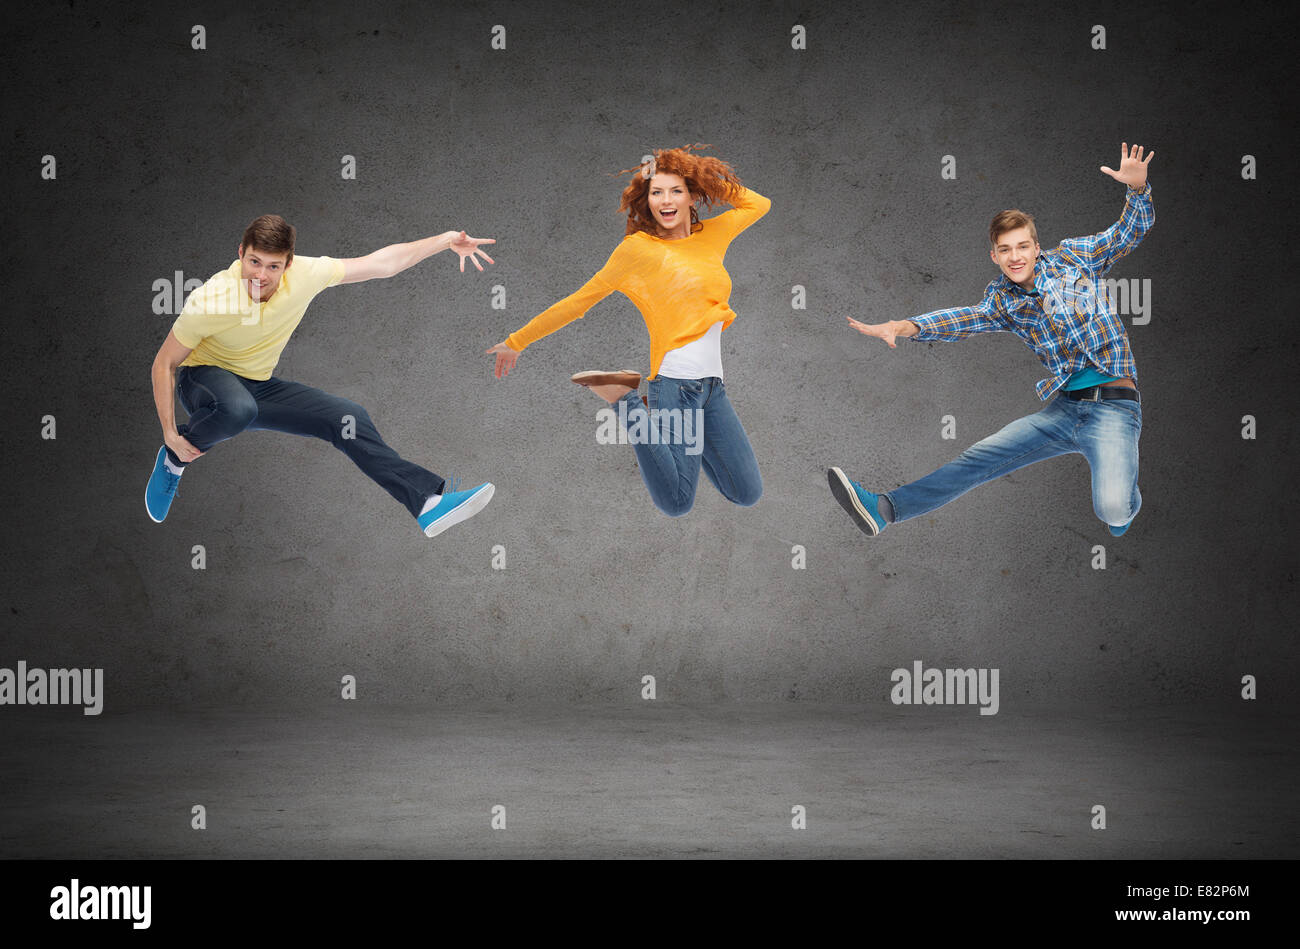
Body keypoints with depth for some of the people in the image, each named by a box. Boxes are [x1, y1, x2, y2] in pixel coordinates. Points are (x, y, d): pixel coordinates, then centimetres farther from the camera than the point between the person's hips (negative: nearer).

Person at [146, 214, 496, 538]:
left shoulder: (306, 274, -18)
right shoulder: (208, 301, -28)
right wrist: (170, 432, -19)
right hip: (203, 378, -5)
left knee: (348, 417, -8)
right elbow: (164, 364, -15)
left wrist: (447, 240, -10)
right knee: (238, 409, -41)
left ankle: (429, 502, -3)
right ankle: (173, 459, -11)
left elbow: (383, 263, -7)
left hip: (258, 386, 5)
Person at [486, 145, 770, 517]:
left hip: (712, 384, 6)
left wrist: (708, 176, 14)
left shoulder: (712, 234, 12)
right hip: (675, 379, -6)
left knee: (747, 494, 8)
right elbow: (580, 301, 3)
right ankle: (623, 401, 8)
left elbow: (758, 203, 29)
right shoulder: (638, 248, -2)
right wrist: (517, 341, 6)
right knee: (677, 504, -9)